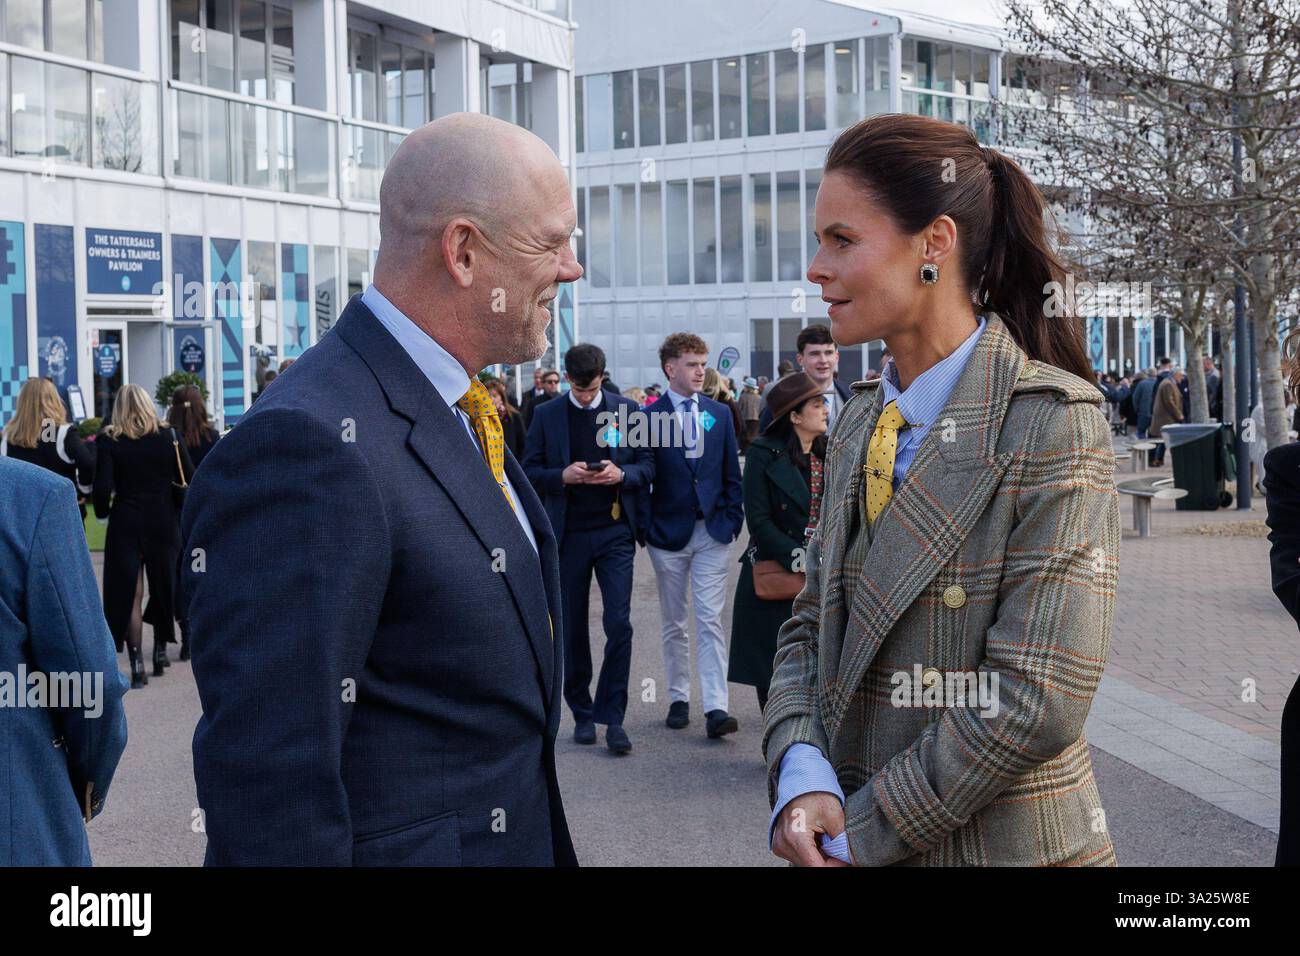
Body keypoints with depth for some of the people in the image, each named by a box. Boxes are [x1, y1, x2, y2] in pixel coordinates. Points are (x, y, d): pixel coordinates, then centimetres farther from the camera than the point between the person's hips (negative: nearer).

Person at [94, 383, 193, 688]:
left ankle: (136, 662, -5)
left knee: (130, 594, 3)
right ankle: (160, 650, 23)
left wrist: (103, 511, 6)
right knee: (162, 585, 17)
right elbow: (190, 478, -2)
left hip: (125, 523, -1)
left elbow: (102, 487, -12)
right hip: (163, 522, 1)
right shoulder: (168, 436, -2)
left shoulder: (108, 441, -6)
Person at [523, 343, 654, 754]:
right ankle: (582, 713, 21)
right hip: (568, 534, 1)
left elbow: (647, 466, 7)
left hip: (615, 531, -1)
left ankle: (612, 716, -2)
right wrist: (562, 476, -15)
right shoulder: (547, 415, 4)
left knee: (619, 623, -9)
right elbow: (530, 472, 4)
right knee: (573, 628, 8)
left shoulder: (627, 410, 4)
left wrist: (621, 474, -14)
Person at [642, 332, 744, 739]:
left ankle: (715, 708, -9)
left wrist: (733, 519, 3)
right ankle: (679, 698, 22)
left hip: (712, 532, 2)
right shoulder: (648, 416, -3)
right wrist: (645, 528, -7)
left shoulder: (719, 413, 7)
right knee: (674, 624, 10)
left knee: (710, 622, -4)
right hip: (668, 534, -1)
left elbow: (732, 472, 10)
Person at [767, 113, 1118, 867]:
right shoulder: (862, 422, 6)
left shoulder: (1054, 424, -17)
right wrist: (801, 776, -12)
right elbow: (811, 626, 6)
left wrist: (859, 832, -16)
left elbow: (1037, 701, -22)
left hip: (1002, 844, -6)